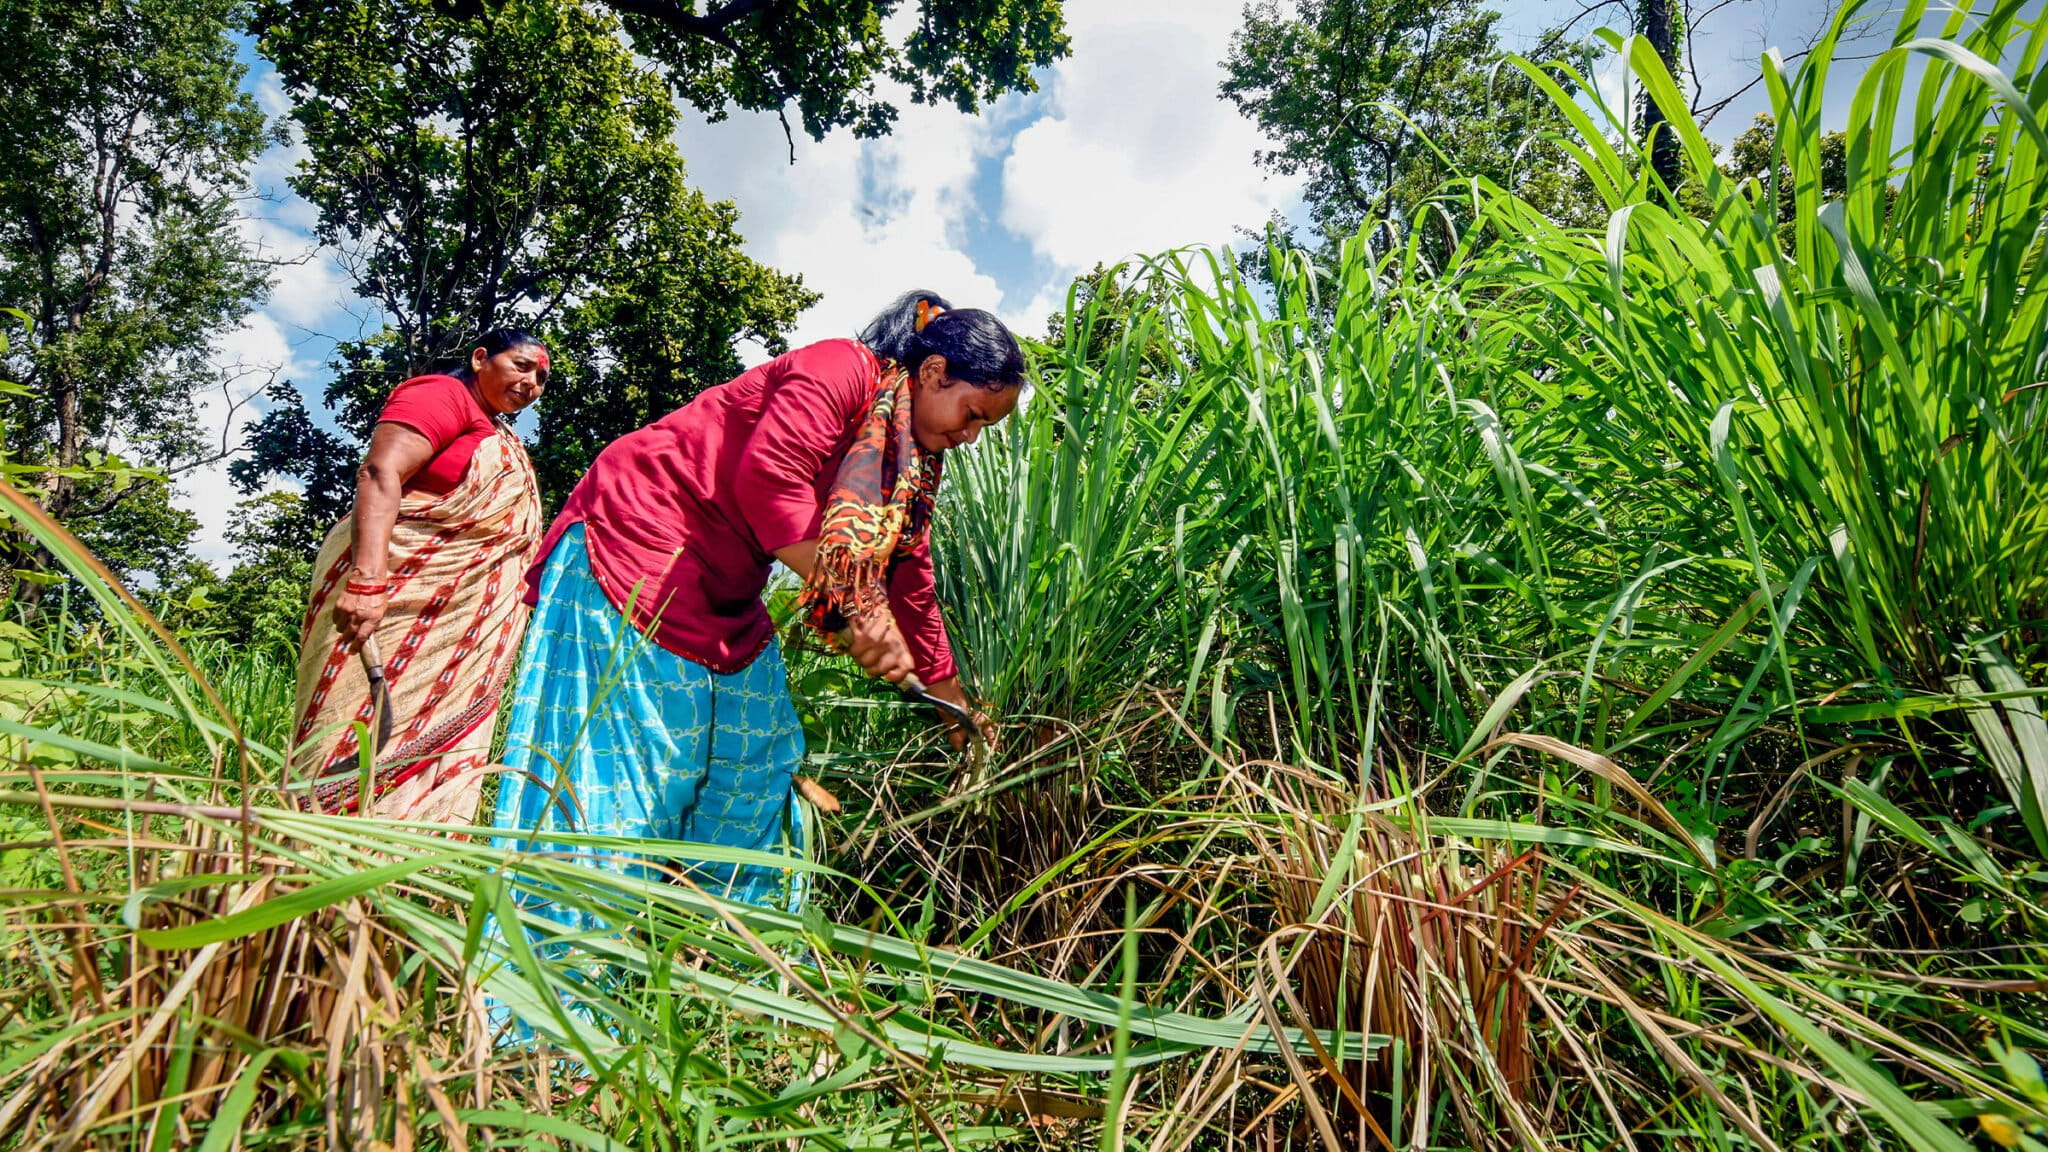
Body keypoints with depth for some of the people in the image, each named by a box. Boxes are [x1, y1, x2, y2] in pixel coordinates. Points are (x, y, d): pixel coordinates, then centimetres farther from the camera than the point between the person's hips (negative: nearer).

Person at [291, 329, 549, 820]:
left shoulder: (504, 442, 24)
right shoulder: (444, 394, -1)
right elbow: (379, 472, -17)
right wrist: (367, 579, -28)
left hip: (460, 634, 9)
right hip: (393, 593, -8)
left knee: (442, 749, 1)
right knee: (364, 743, -12)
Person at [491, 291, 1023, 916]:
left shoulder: (914, 461, 10)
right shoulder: (841, 371, -16)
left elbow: (910, 586, 14)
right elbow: (767, 476, -30)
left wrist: (953, 702, 15)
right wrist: (852, 604, -26)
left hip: (725, 602, 9)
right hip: (640, 543, -9)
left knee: (760, 759, 8)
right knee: (626, 753, -11)